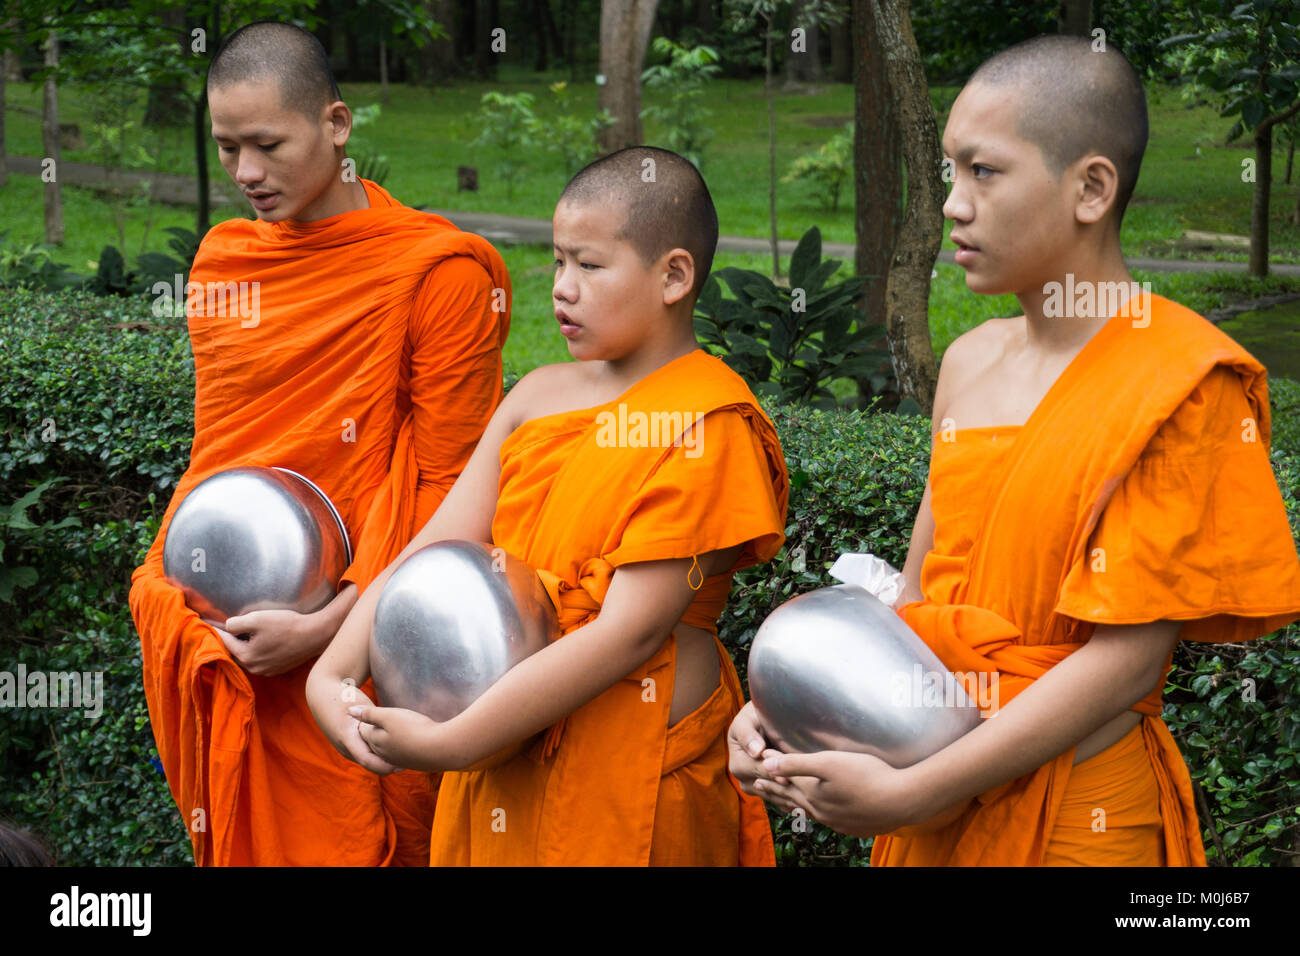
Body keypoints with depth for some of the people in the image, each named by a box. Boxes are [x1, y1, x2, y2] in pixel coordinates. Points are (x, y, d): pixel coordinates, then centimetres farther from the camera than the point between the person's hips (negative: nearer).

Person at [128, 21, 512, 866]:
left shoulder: (436, 271, -10)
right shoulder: (223, 258, 10)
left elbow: (448, 486, -11)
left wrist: (328, 629, -17)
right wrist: (172, 582, 10)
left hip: (335, 651, -6)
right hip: (202, 630, 6)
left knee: (339, 846, 0)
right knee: (229, 842, 13)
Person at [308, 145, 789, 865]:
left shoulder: (706, 426, -14)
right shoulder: (538, 396, 8)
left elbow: (631, 631, -20)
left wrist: (449, 745, -22)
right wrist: (332, 675, -13)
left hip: (634, 777, -6)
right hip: (505, 771, 6)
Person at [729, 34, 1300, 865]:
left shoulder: (1182, 386, -15)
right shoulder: (970, 363, 7)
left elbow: (1126, 662, -18)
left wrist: (907, 796, -20)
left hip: (1078, 820, -6)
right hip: (937, 801, 6)